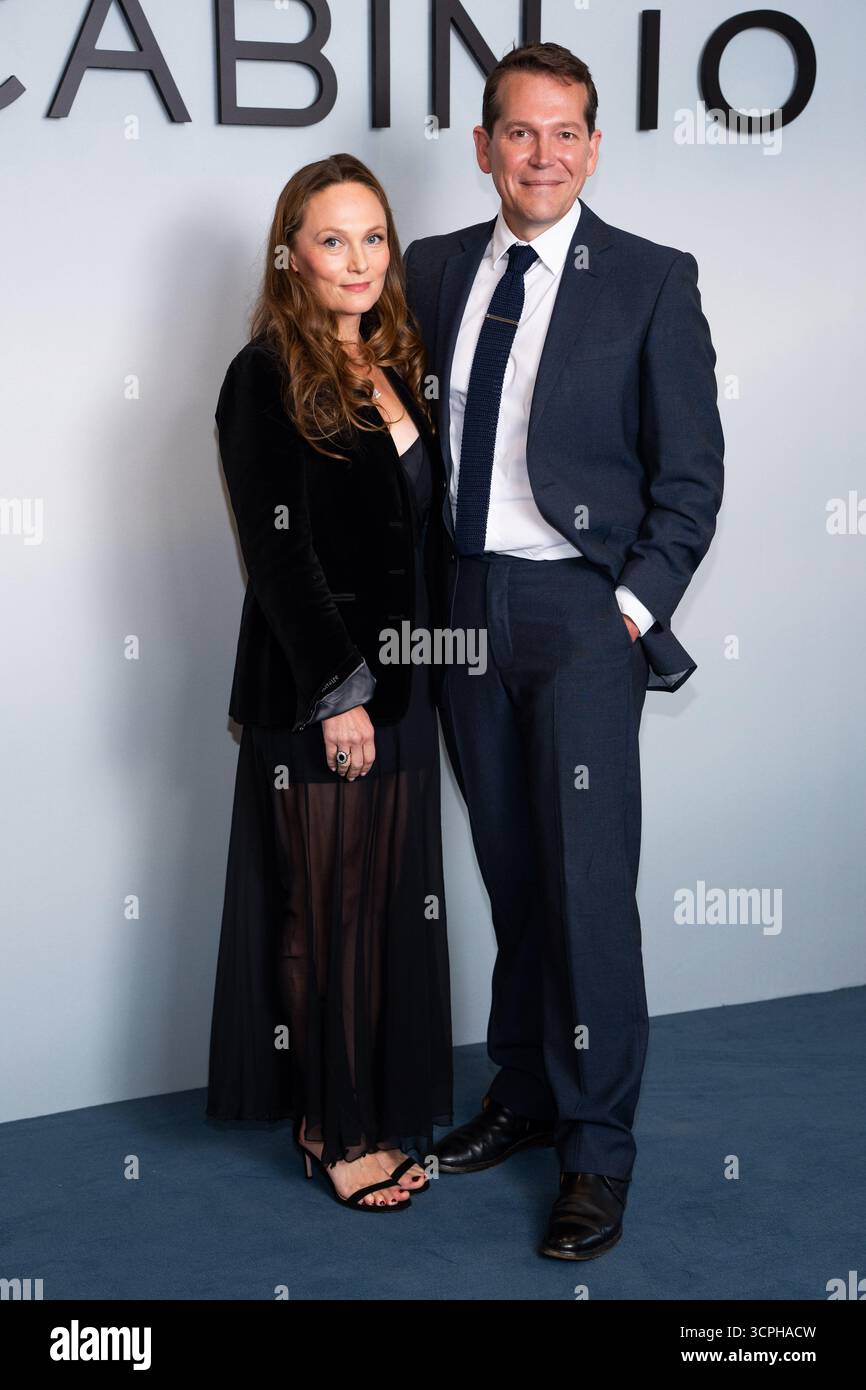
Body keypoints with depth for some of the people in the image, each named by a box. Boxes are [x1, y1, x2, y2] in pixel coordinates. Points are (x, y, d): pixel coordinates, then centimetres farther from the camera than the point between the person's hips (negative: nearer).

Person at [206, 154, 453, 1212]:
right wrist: (337, 691, -16)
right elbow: (278, 553, -14)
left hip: (399, 677, 7)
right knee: (326, 905, 4)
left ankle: (384, 1102, 27)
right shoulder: (267, 377, -10)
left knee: (394, 897, 12)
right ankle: (334, 1129, 18)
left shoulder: (397, 364, 11)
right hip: (313, 687, -7)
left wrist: (404, 675, 9)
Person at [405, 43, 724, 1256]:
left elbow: (690, 471, -3)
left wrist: (635, 603, -10)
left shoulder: (651, 280, -3)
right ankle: (522, 1096, 30)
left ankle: (598, 1149, 11)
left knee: (590, 883, -3)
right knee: (511, 875, 14)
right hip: (464, 604, 4)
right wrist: (422, 592, 3)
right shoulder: (436, 269, 9)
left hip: (582, 610, -4)